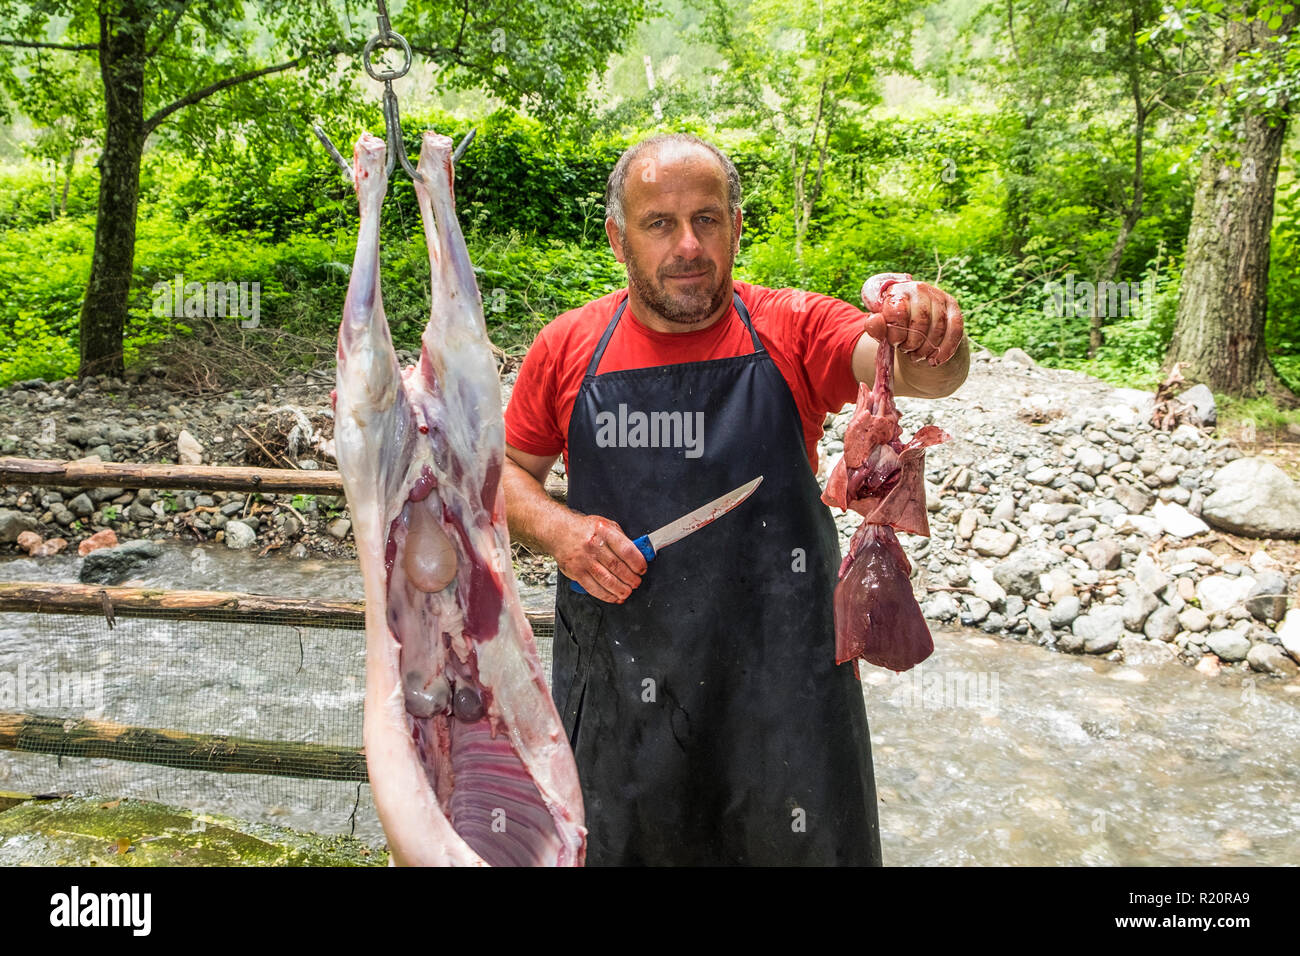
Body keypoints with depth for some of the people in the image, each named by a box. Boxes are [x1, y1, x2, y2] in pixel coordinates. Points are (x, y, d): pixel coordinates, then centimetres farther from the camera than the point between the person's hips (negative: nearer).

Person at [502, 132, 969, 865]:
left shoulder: (794, 330, -4)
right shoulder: (568, 349, 0)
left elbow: (923, 372, -19)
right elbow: (505, 472, 10)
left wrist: (930, 334, -41)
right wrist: (557, 529, -10)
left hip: (784, 685, 0)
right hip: (621, 688, 1)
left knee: (809, 846, 14)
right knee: (615, 845, 17)